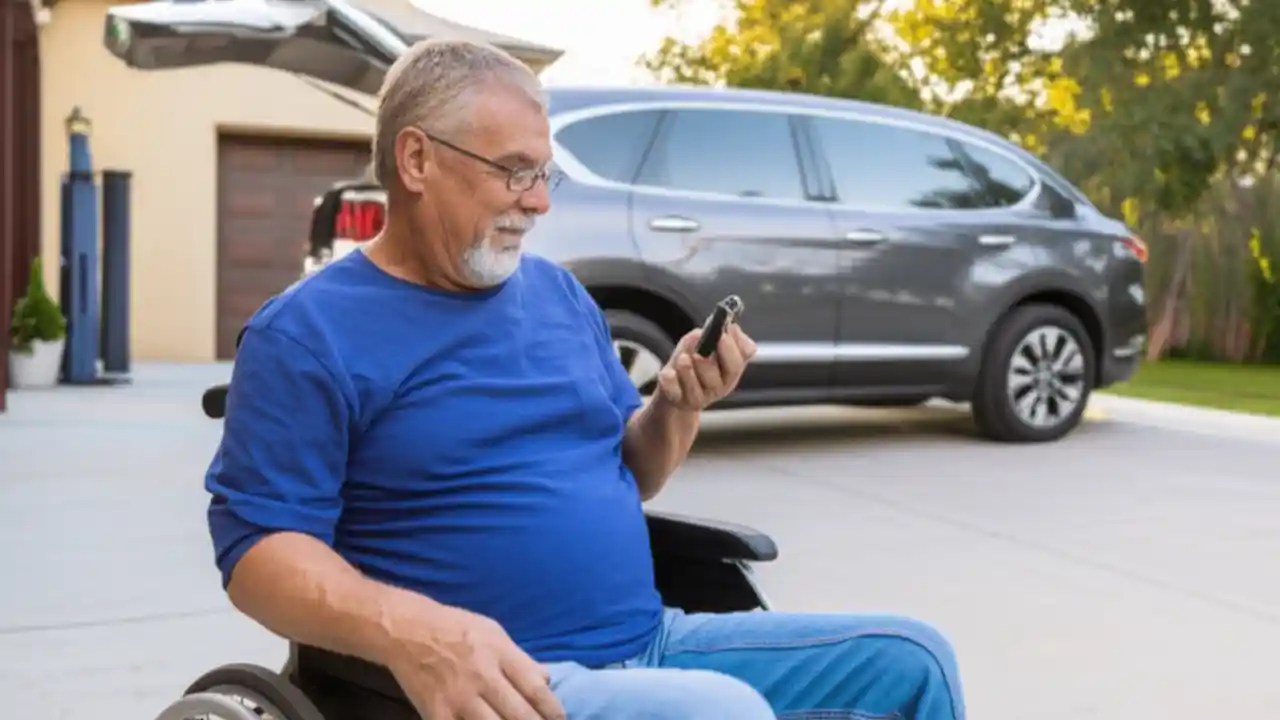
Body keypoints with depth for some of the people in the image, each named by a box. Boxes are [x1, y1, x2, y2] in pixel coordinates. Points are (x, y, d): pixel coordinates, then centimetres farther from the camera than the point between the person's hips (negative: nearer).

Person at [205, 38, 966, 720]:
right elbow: (257, 544, -11)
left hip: (654, 640, 7)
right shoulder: (310, 333, -5)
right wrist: (401, 628, -30)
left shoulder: (559, 291, 14)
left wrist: (677, 407, -3)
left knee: (911, 658, -3)